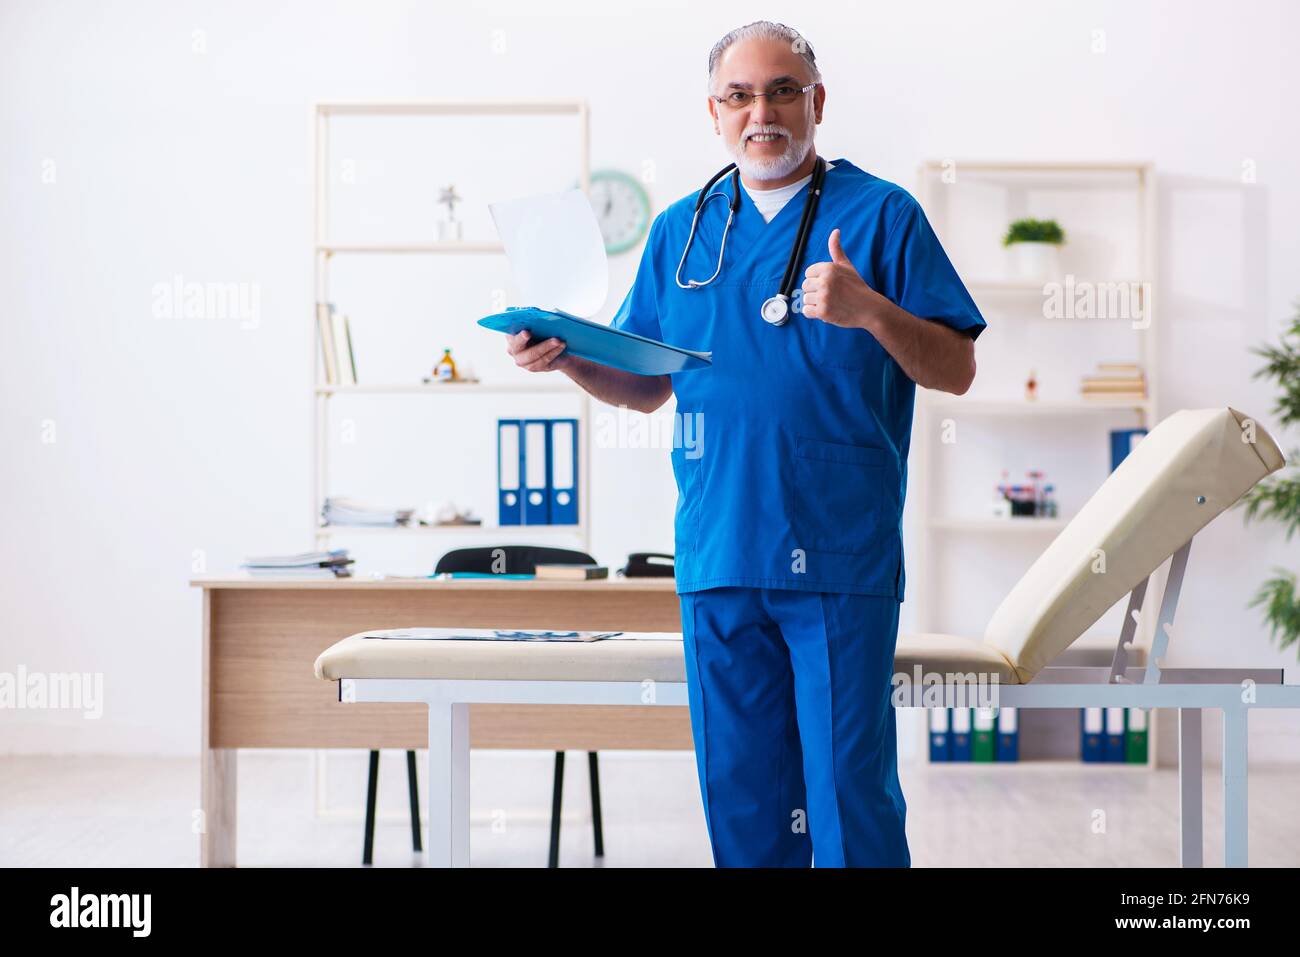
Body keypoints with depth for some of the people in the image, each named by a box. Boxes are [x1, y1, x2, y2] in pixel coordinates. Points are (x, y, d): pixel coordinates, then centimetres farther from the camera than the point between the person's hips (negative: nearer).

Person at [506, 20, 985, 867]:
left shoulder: (882, 215, 2)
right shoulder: (680, 232, 14)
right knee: (741, 793, 10)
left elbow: (957, 370, -2)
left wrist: (873, 311, -19)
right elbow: (646, 386, 18)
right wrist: (566, 357, -1)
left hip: (839, 554, -4)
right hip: (718, 553, 4)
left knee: (850, 787, -3)